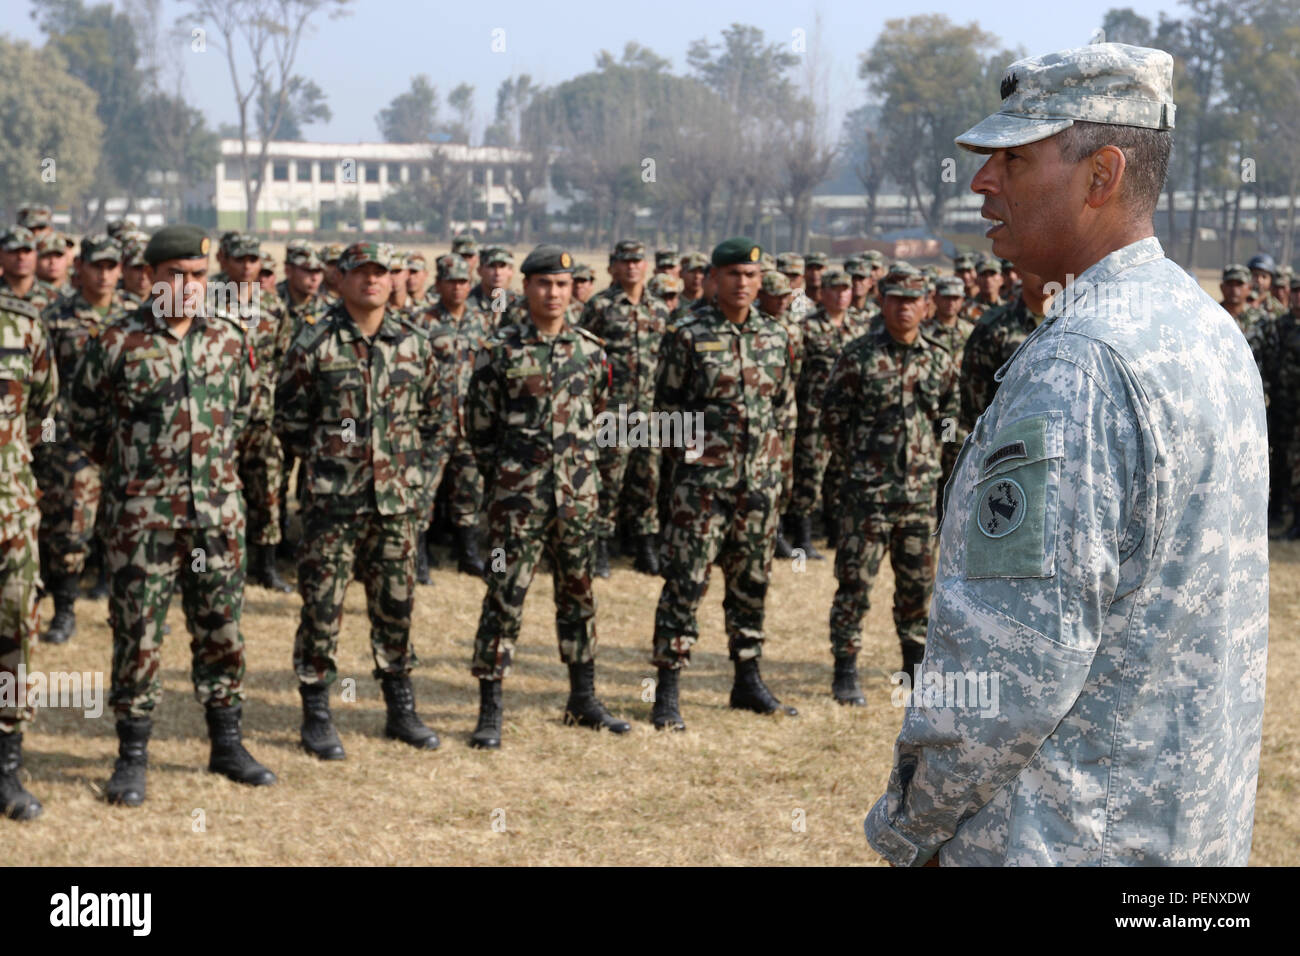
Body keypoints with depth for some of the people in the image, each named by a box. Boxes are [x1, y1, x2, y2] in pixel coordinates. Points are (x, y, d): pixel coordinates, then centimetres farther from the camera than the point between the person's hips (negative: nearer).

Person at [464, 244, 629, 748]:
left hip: (577, 494, 4)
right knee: (505, 597, -4)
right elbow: (478, 424, 1)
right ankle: (490, 711, 3)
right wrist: (506, 472, 5)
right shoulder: (499, 350, -5)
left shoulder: (590, 350, 6)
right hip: (517, 497, -4)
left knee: (578, 593, 13)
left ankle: (583, 700, 24)